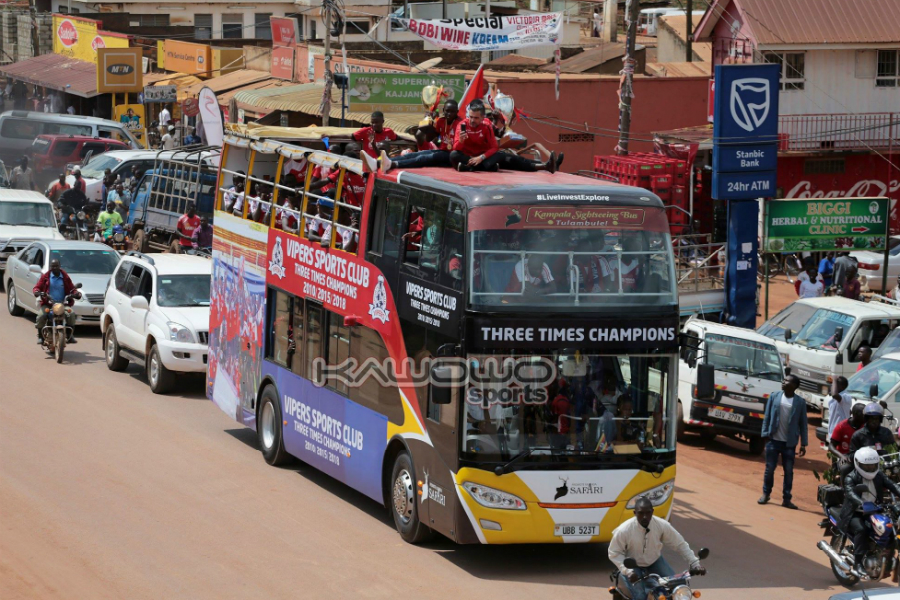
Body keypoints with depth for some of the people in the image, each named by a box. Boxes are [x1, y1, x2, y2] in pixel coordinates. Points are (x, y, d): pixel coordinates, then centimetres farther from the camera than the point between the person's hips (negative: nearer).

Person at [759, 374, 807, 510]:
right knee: (769, 469, 7)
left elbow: (803, 423, 0)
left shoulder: (800, 402, -3)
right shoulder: (774, 397, -1)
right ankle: (766, 494, 22)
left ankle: (786, 498, 12)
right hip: (773, 440, 1)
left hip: (789, 443, -1)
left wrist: (803, 444, -2)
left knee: (789, 471, 4)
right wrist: (765, 434, -2)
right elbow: (767, 416, 3)